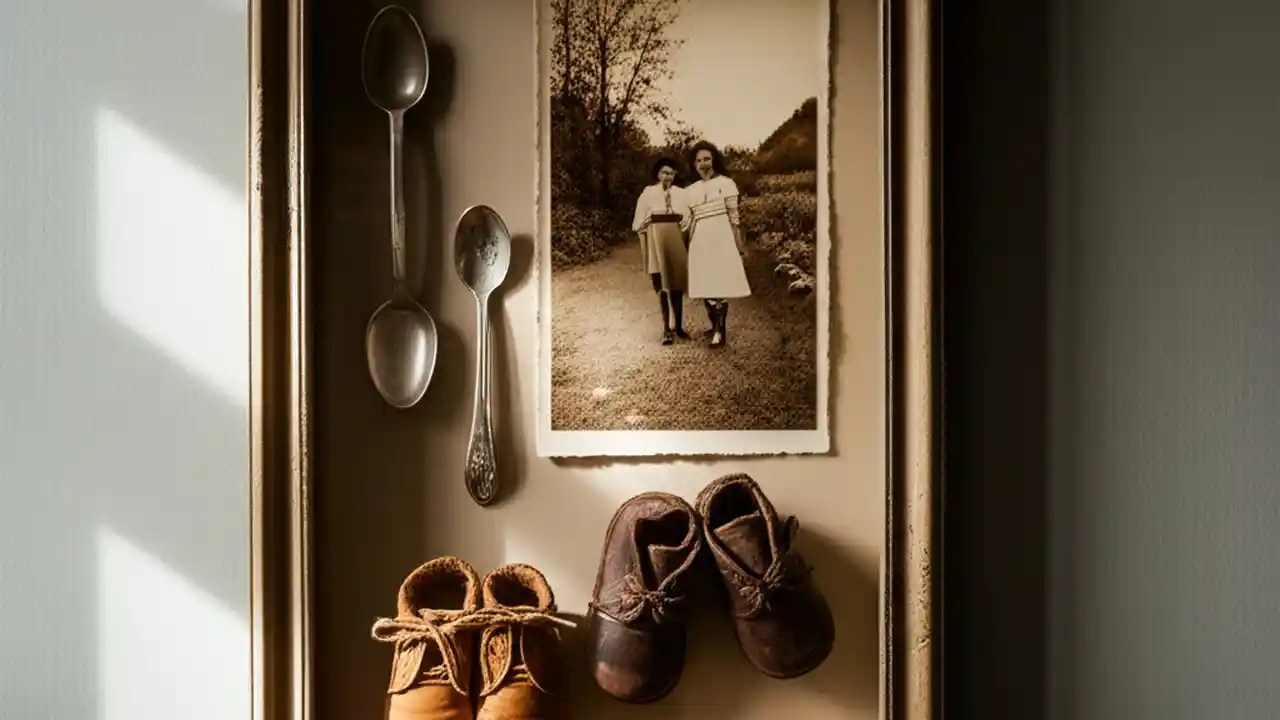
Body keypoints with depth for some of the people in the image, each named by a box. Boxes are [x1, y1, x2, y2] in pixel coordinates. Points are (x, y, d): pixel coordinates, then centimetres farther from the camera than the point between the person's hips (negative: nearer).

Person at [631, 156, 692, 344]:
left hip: (676, 240, 2)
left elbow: (688, 217, 9)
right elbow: (639, 220, 1)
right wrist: (643, 226, -13)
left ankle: (678, 326, 16)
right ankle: (667, 328, 0)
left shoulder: (680, 193, 9)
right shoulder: (648, 192, 3)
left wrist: (686, 222, -7)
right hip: (657, 239, -2)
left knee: (677, 283, 6)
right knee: (662, 285, -4)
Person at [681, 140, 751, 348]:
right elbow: (690, 220, 15)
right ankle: (717, 326, 20)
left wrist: (739, 242, -6)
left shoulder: (726, 183, -1)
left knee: (719, 283, -9)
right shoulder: (690, 190, 12)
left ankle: (720, 330, -6)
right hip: (700, 239, 5)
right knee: (704, 285, 5)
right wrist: (687, 243, 9)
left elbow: (734, 215, -3)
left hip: (721, 236, -5)